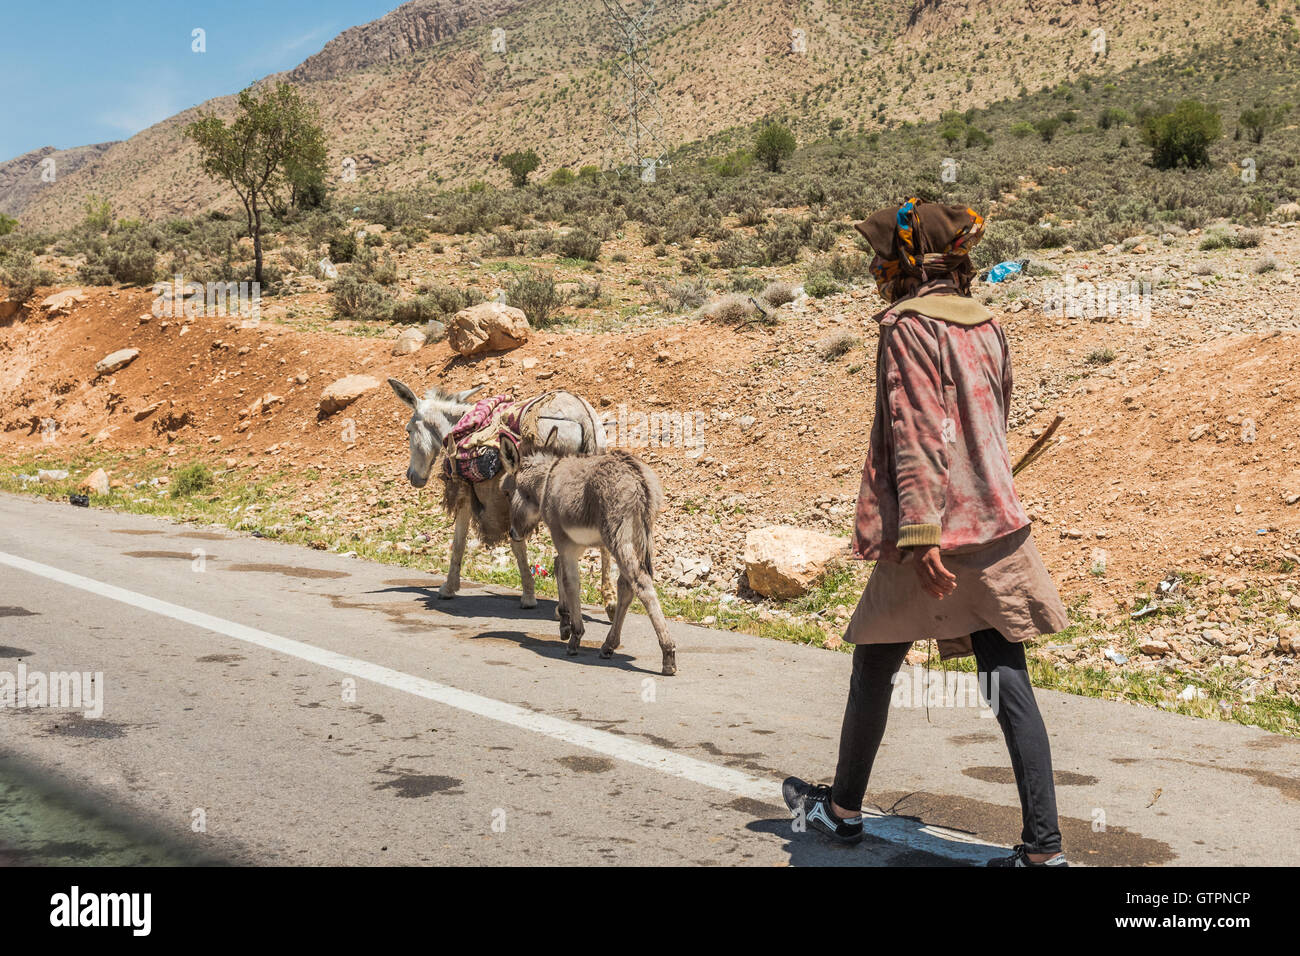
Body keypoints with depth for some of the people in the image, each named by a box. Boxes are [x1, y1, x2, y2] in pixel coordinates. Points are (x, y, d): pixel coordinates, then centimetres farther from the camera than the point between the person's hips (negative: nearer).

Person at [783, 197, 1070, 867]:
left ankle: (843, 809, 29)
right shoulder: (985, 326, 13)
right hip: (996, 525, 7)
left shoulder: (907, 326, -10)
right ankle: (1043, 847, 1)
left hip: (933, 532, -6)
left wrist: (921, 534, -21)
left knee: (873, 667, 12)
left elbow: (917, 436, -18)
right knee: (1008, 682, 4)